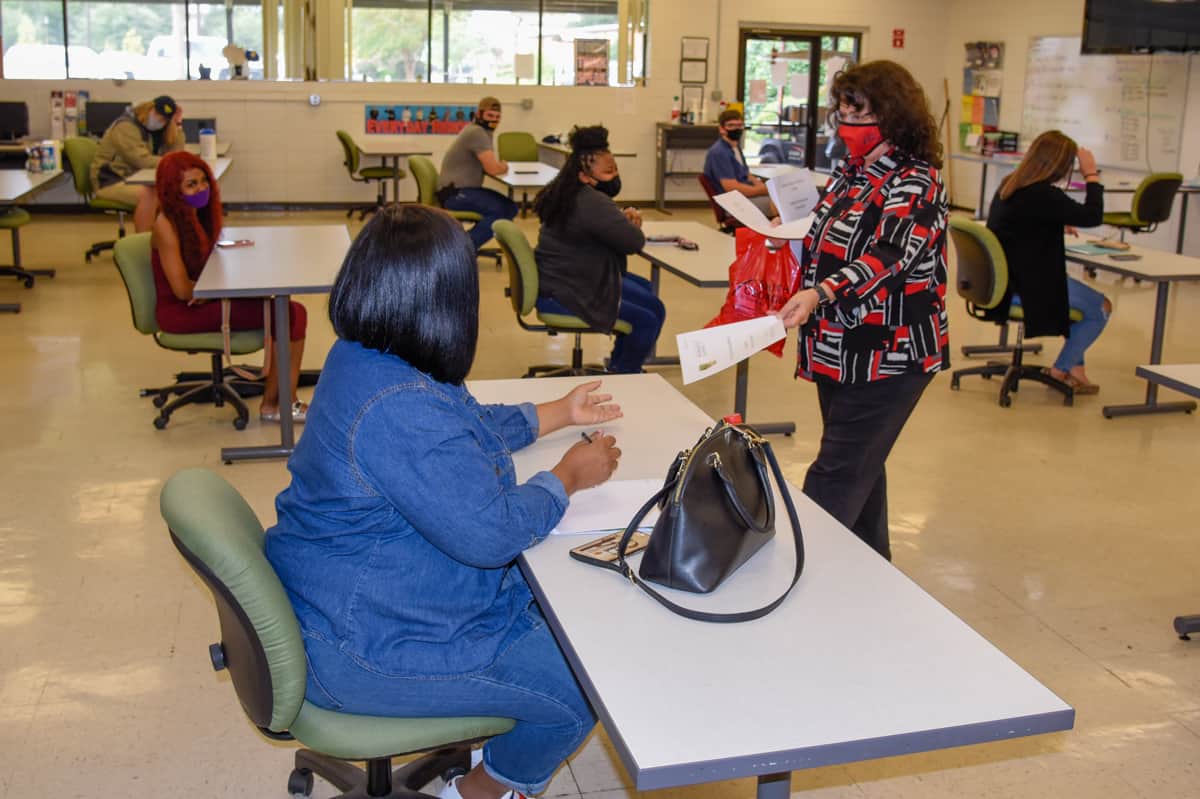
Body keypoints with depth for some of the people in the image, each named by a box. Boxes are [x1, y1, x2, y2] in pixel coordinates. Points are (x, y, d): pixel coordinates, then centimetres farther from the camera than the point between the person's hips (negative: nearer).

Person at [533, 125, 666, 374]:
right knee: (649, 317, -13)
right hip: (562, 295, -12)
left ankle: (618, 363, 33)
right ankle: (625, 375, 9)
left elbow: (609, 227, 20)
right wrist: (633, 225, -2)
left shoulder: (567, 193, 7)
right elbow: (634, 242, -24)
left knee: (644, 288, 24)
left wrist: (624, 219, -1)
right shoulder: (592, 203, -26)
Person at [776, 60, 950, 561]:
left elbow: (888, 259, -30)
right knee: (859, 466, 17)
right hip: (840, 350, 8)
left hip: (888, 356, -8)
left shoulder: (915, 183, -15)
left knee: (835, 477, -8)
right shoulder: (849, 173, 9)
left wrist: (820, 294, -44)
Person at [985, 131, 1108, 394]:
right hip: (1026, 286, -10)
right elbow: (1092, 216, -17)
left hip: (1003, 280, 10)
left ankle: (1075, 366, 27)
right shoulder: (1043, 195, -23)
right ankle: (1061, 369, 18)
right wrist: (1092, 175, -8)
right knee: (1100, 308, 6)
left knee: (1083, 295, 28)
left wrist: (1057, 227, 17)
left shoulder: (1008, 185, 6)